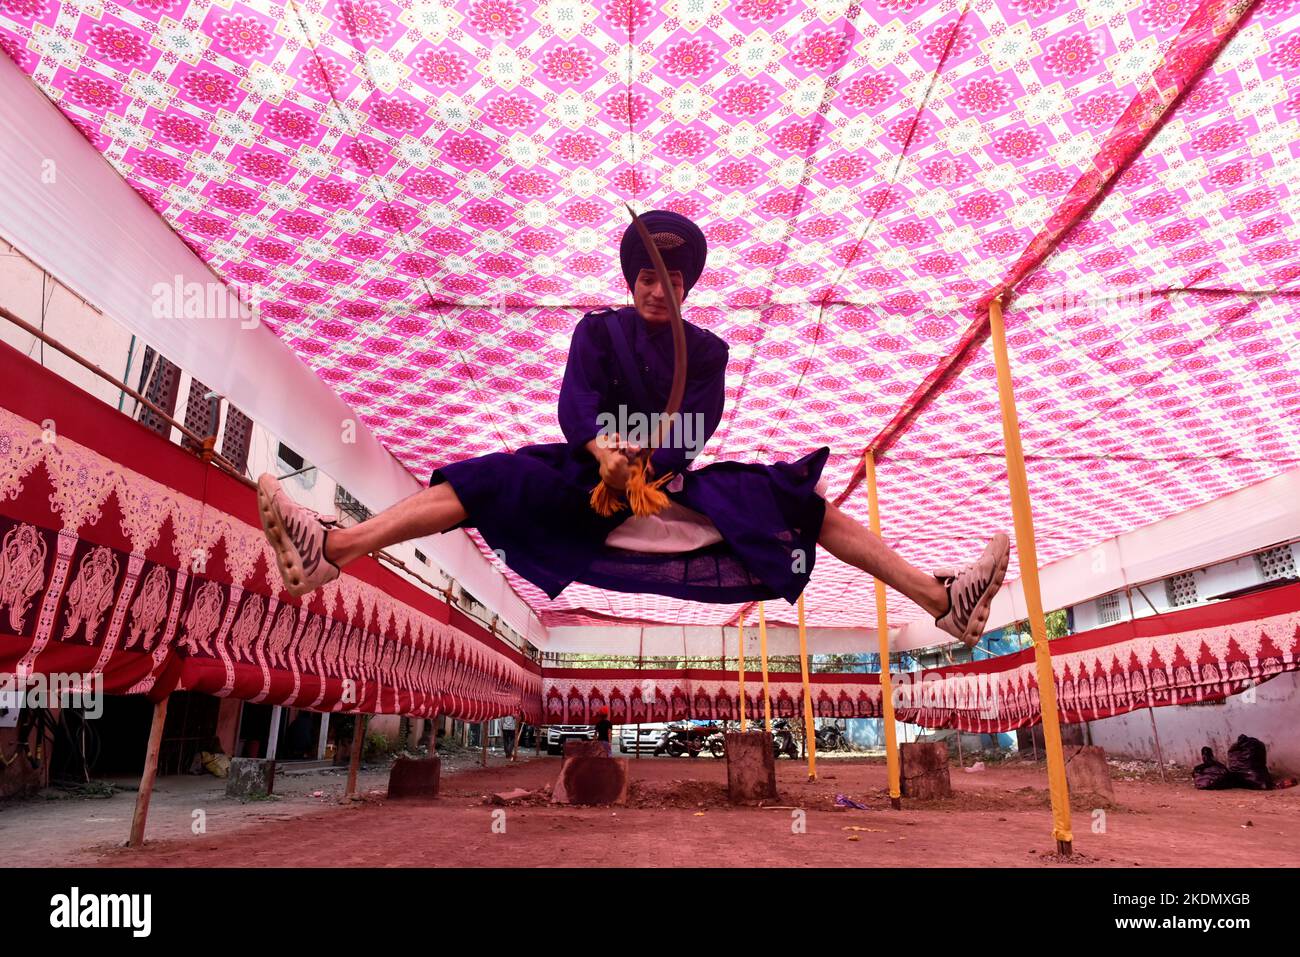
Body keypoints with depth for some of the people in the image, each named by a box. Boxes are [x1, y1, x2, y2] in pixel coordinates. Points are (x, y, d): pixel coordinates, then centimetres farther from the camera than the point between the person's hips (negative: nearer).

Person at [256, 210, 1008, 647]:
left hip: (676, 484, 1)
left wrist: (649, 456, -27)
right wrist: (601, 449, -33)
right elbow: (577, 397, -10)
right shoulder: (598, 329, 8)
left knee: (799, 503, -13)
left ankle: (942, 600, -17)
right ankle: (331, 550, -37)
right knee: (488, 481, -24)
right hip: (593, 475, -1)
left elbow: (699, 423, -6)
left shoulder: (707, 349, 10)